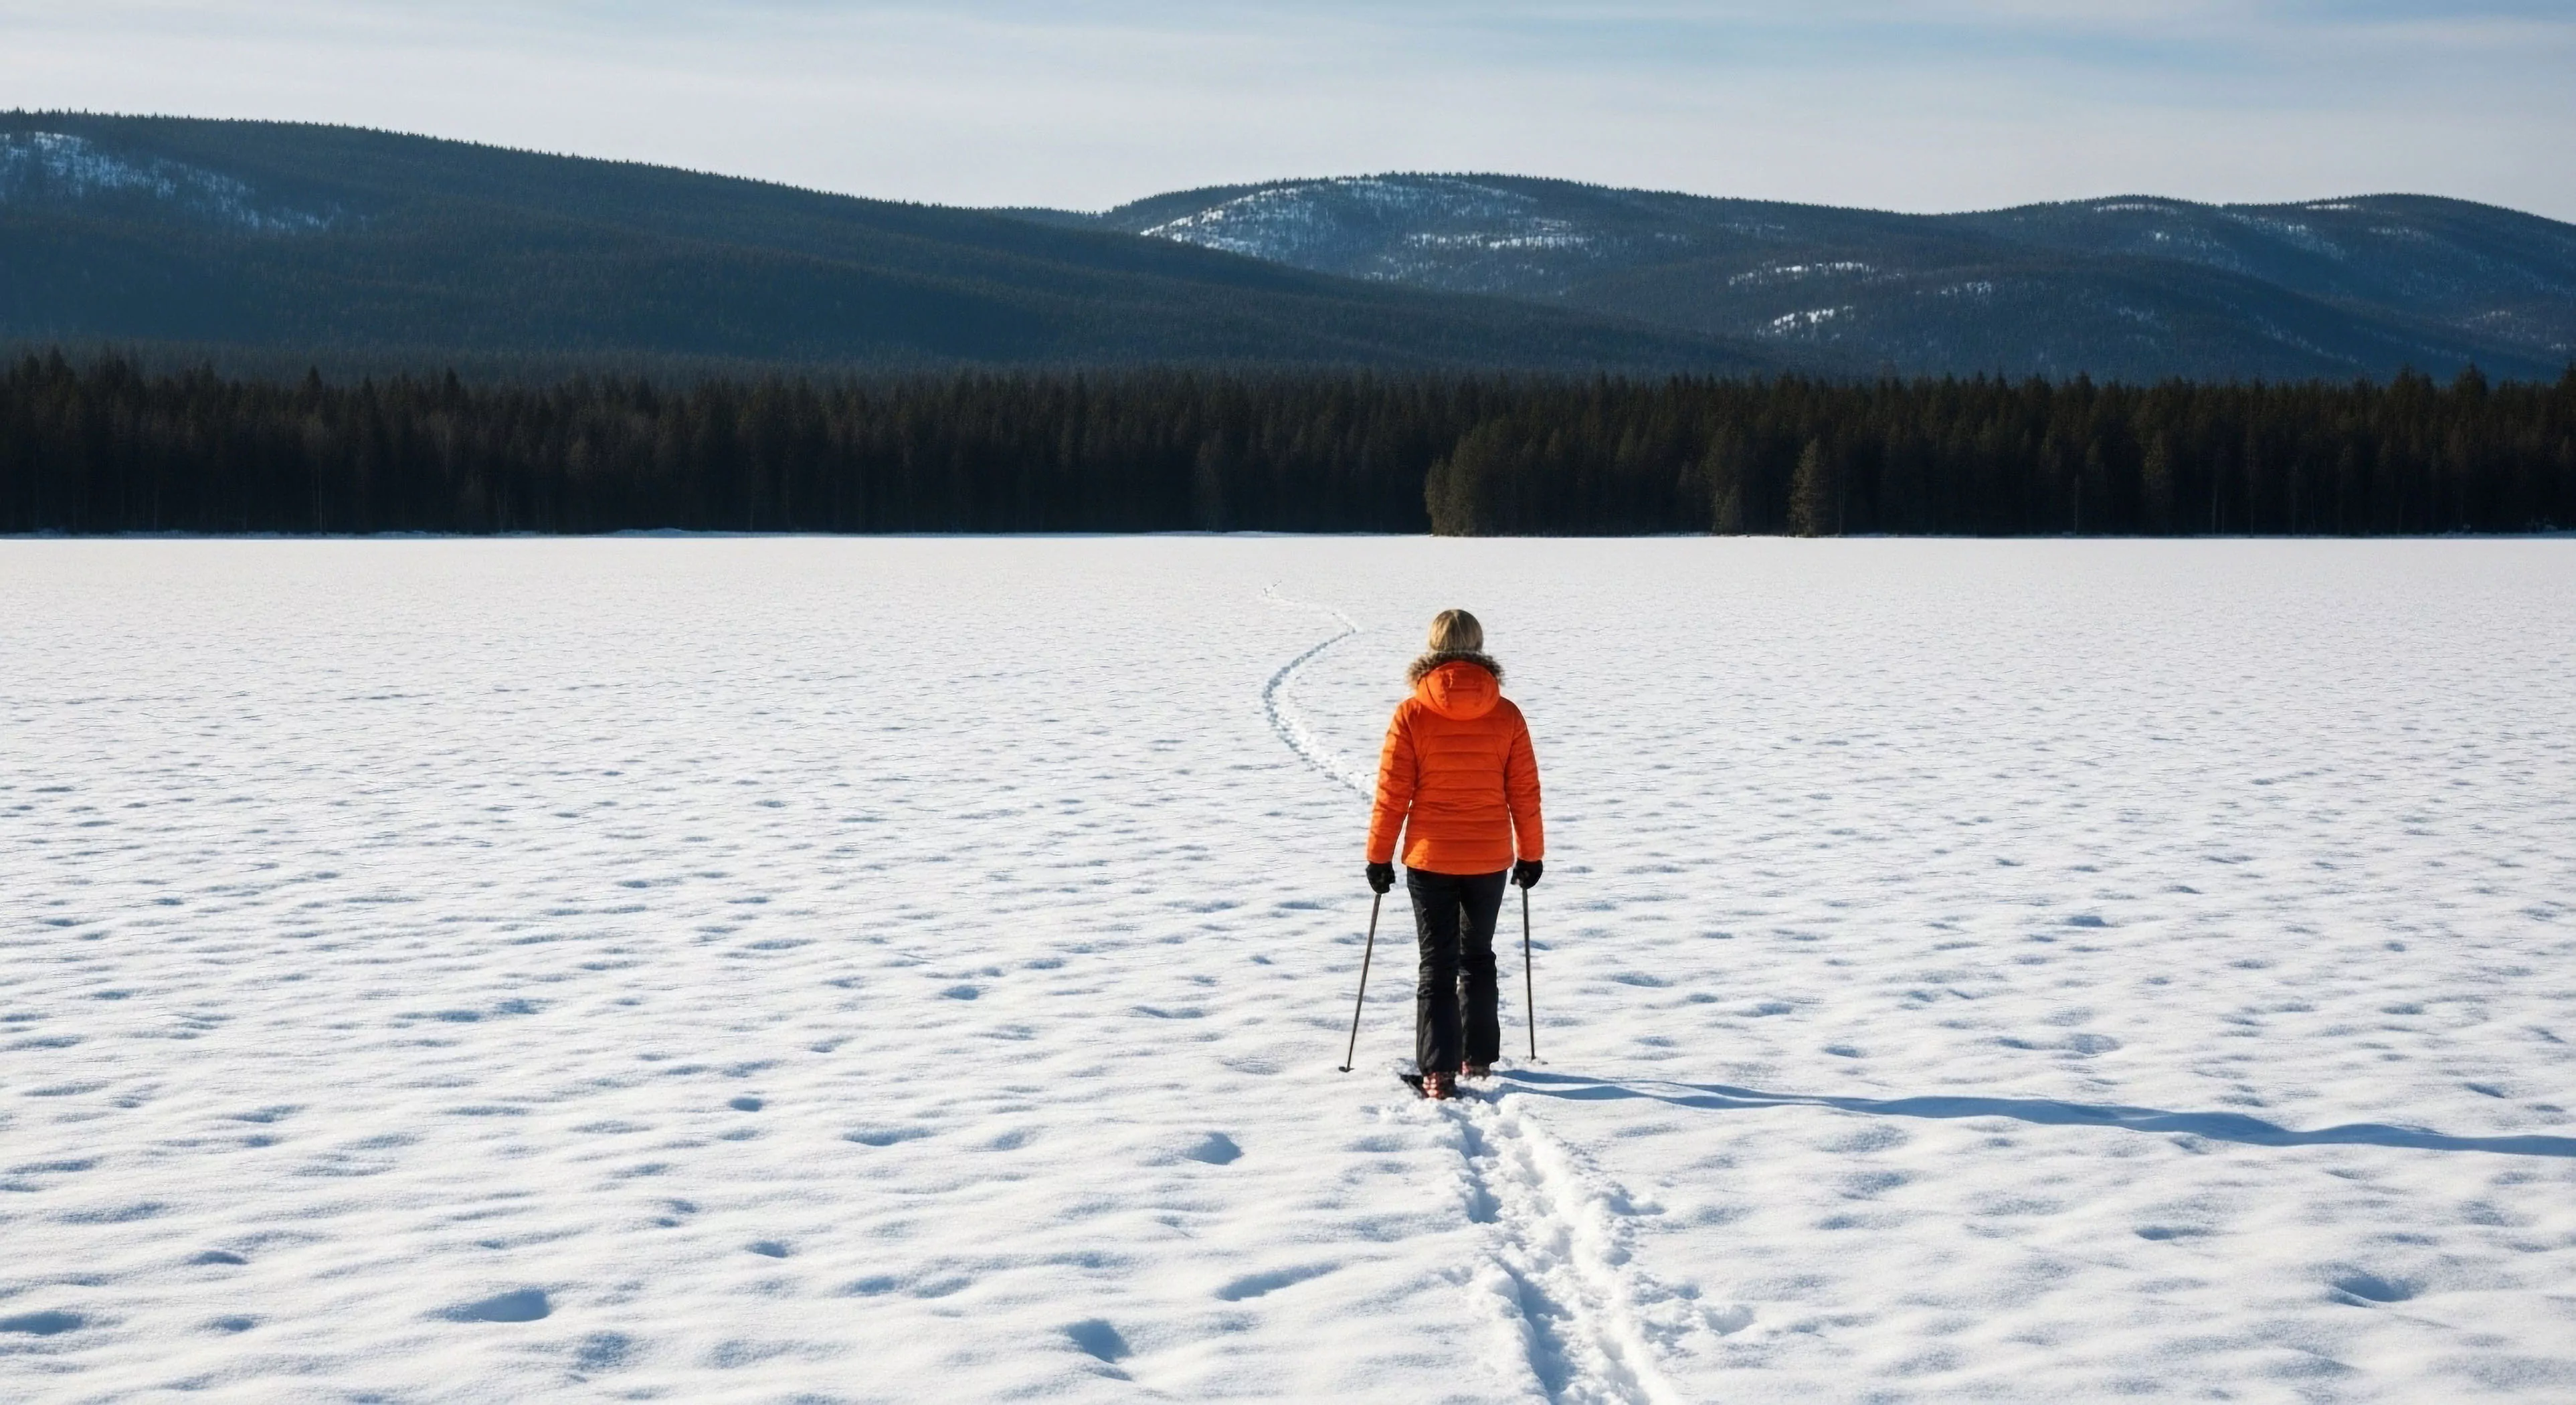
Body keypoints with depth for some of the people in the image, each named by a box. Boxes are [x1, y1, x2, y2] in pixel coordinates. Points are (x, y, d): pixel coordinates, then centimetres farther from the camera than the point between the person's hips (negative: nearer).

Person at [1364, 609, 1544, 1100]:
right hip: (1490, 859, 2)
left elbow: (1392, 794, -7)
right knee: (1477, 957, 20)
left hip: (1429, 859, -2)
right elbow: (1525, 793, 1)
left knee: (1437, 965, 5)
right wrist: (1531, 854, 12)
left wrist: (1379, 856, 2)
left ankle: (1439, 1072, -3)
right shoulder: (1506, 715, -5)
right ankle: (1478, 1058, 26)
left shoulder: (1411, 714, -10)